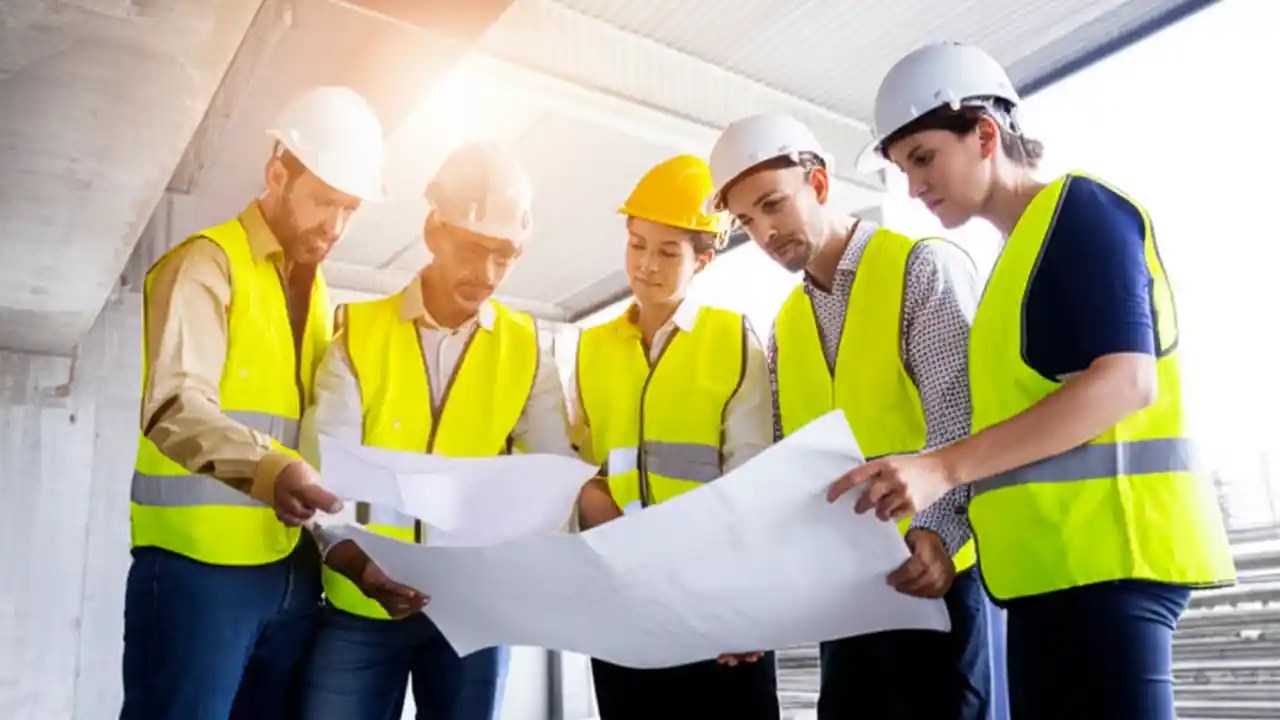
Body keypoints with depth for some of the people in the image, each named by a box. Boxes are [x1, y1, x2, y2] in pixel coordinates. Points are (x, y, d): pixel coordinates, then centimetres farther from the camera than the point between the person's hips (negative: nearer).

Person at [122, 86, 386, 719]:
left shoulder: (316, 292, 18)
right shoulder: (207, 263, -5)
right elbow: (174, 405, -21)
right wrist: (268, 470, -37)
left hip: (292, 567, 7)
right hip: (200, 564, -6)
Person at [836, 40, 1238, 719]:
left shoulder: (1080, 209, -4)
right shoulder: (1023, 250, 20)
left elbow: (1126, 381, -17)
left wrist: (944, 466, -21)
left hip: (1103, 549, -9)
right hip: (1053, 557, 9)